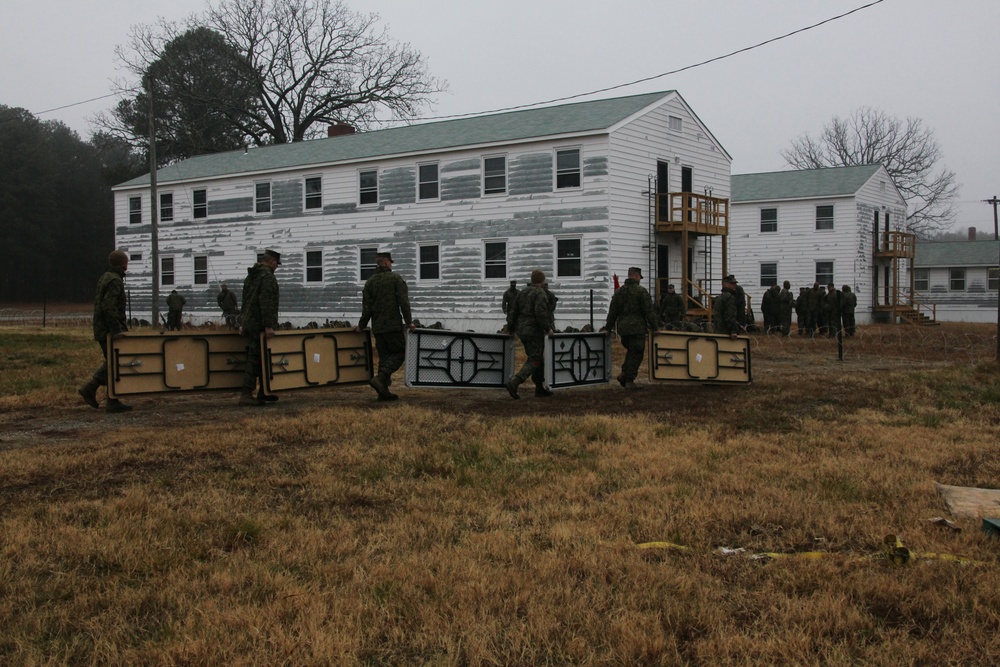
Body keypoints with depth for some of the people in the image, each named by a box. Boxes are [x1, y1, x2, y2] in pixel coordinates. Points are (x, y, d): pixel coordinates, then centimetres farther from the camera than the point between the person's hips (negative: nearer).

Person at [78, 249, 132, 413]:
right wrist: (115, 330, -27)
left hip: (101, 329, 10)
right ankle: (113, 402, 0)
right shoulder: (115, 281, -16)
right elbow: (109, 306, -26)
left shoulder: (106, 278, 15)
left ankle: (89, 389, 14)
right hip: (109, 330, -10)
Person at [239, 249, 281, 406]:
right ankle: (246, 395, -11)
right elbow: (266, 303, -21)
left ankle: (263, 392, 19)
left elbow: (245, 301, 24)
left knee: (257, 358, 15)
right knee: (255, 359, -9)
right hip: (260, 325, -10)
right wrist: (268, 325, -23)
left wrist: (243, 323, 26)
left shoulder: (250, 276, 20)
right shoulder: (267, 277, -12)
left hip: (249, 324, 10)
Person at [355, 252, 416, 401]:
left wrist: (362, 325, 16)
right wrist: (408, 321, -6)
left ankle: (384, 392, 7)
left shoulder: (369, 282, 10)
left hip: (377, 327, 5)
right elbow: (403, 302, -10)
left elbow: (366, 307, 7)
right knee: (398, 354, 1)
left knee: (384, 356, 10)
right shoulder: (396, 278, -3)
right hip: (394, 325, -5)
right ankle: (380, 378, -19)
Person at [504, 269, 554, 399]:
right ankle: (513, 383, -20)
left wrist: (510, 329, 16)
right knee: (534, 361, -5)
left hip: (522, 331, 8)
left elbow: (513, 312, 11)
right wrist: (548, 328, -13)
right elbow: (540, 313, -24)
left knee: (538, 359, 17)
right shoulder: (540, 294, -12)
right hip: (535, 331, -8)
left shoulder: (522, 292, 11)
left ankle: (540, 388, 20)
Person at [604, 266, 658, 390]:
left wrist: (608, 328, 18)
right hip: (637, 328, -6)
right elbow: (649, 311, -9)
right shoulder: (641, 291, -8)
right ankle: (629, 380, 0)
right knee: (636, 354, 0)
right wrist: (653, 327, -2)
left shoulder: (619, 291, 10)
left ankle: (624, 373, 7)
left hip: (623, 328, 6)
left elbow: (612, 311, 12)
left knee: (631, 351, 20)